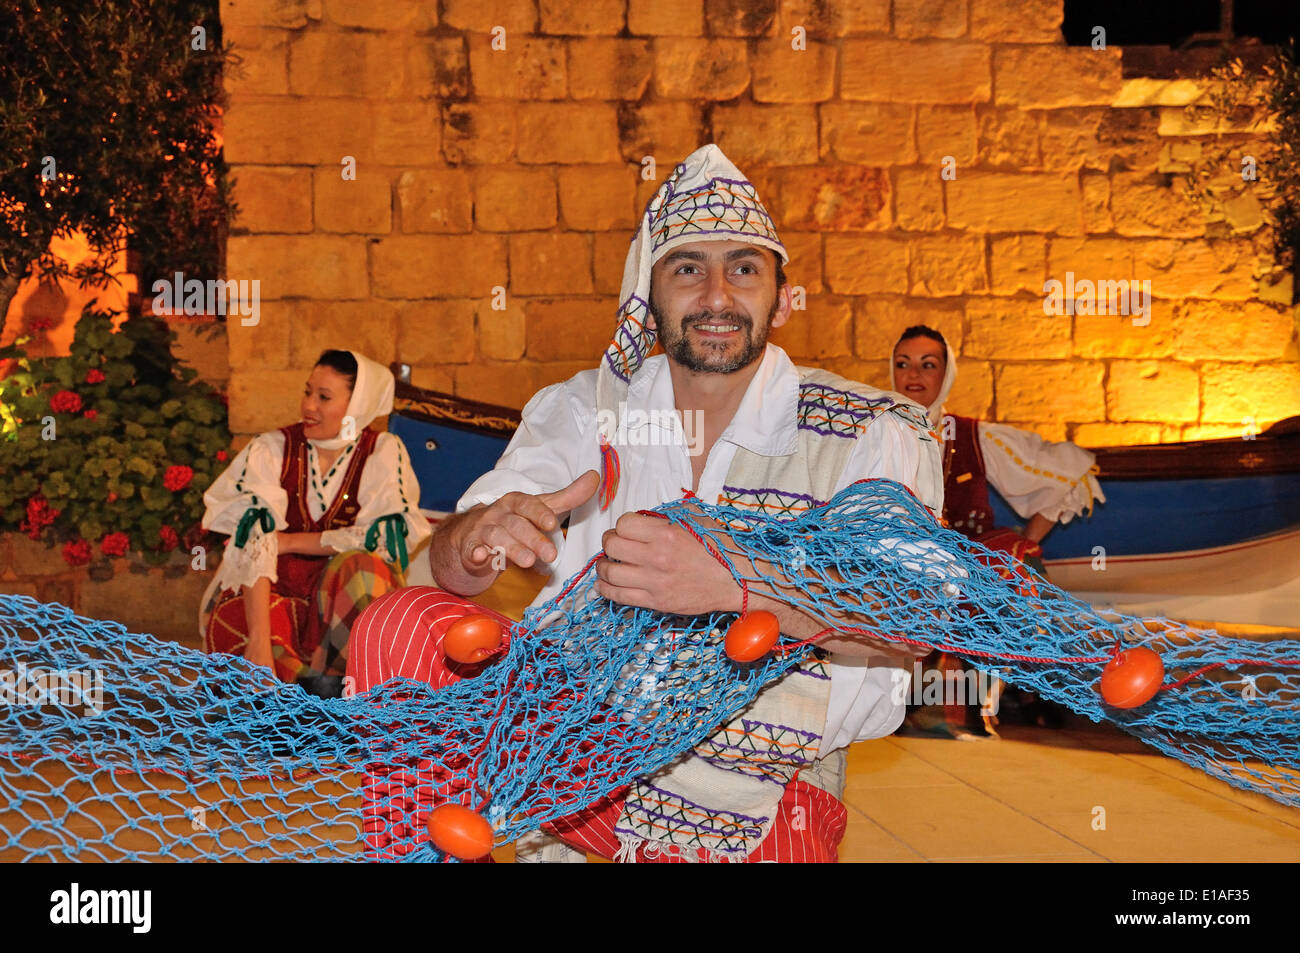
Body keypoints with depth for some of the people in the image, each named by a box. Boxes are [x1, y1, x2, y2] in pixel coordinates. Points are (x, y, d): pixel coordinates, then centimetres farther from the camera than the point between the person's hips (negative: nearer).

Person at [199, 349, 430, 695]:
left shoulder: (384, 453, -4)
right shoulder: (272, 450, -7)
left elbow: (388, 536, -15)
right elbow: (254, 542, -19)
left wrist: (288, 542, -15)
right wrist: (259, 640, -32)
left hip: (342, 596, 0)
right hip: (275, 593, 0)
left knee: (360, 567, -30)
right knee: (231, 627, -30)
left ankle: (326, 678, -14)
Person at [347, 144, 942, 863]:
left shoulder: (872, 438, -6)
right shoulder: (581, 410, 4)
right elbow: (449, 565, -6)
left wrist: (731, 580, -37)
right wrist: (480, 535, -32)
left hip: (758, 802, -2)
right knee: (399, 626, -16)